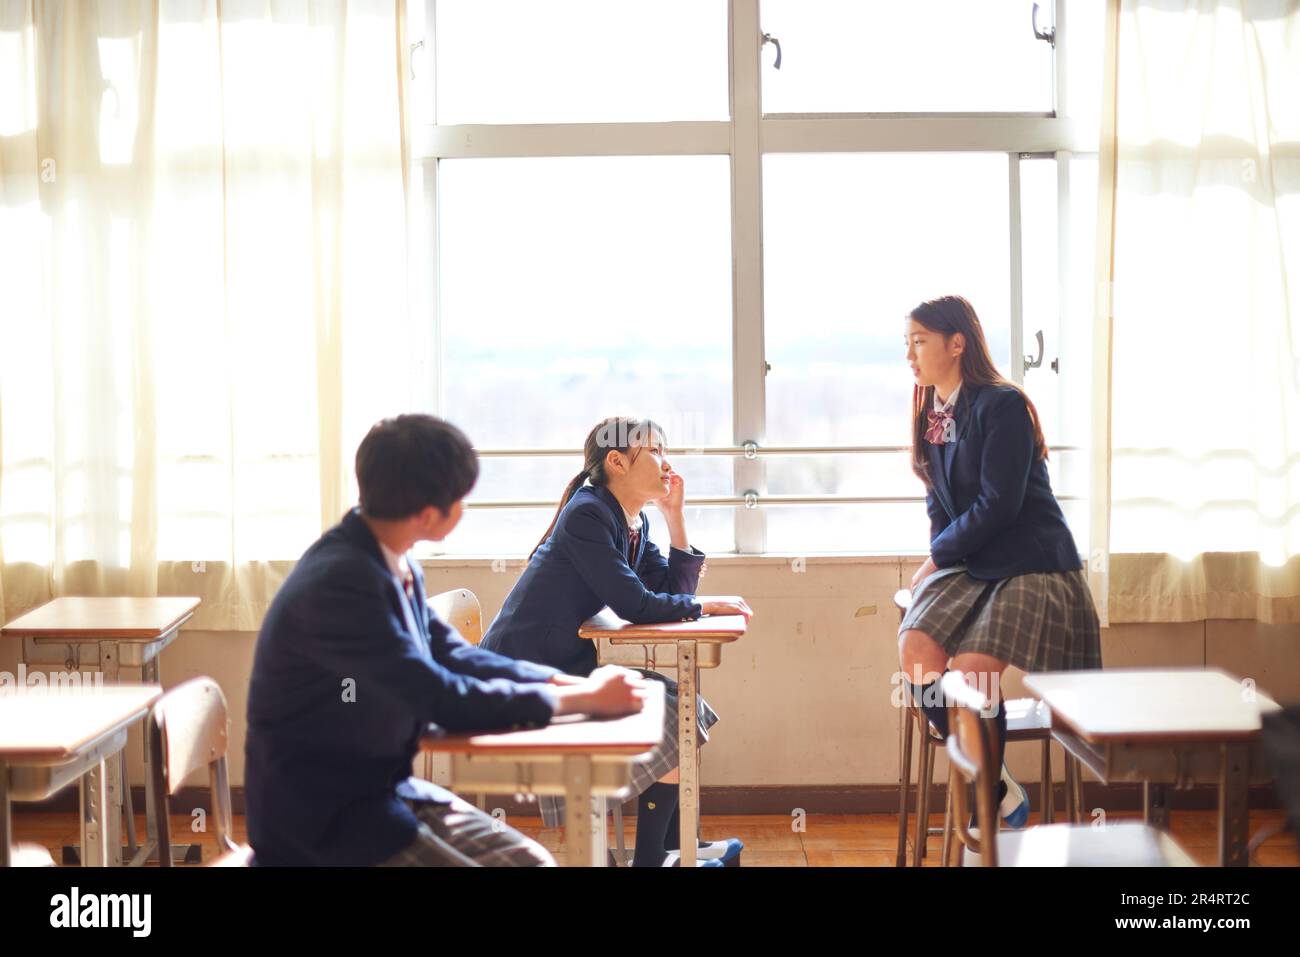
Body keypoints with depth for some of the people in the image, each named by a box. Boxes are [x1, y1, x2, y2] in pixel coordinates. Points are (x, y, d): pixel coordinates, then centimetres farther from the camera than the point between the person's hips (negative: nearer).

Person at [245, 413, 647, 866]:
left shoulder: (394, 566, 1)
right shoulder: (340, 582, -25)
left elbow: (455, 656, 11)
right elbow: (445, 700, -23)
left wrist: (572, 682, -1)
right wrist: (585, 699, -15)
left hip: (384, 785, 8)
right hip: (320, 816, -8)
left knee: (530, 860, 0)